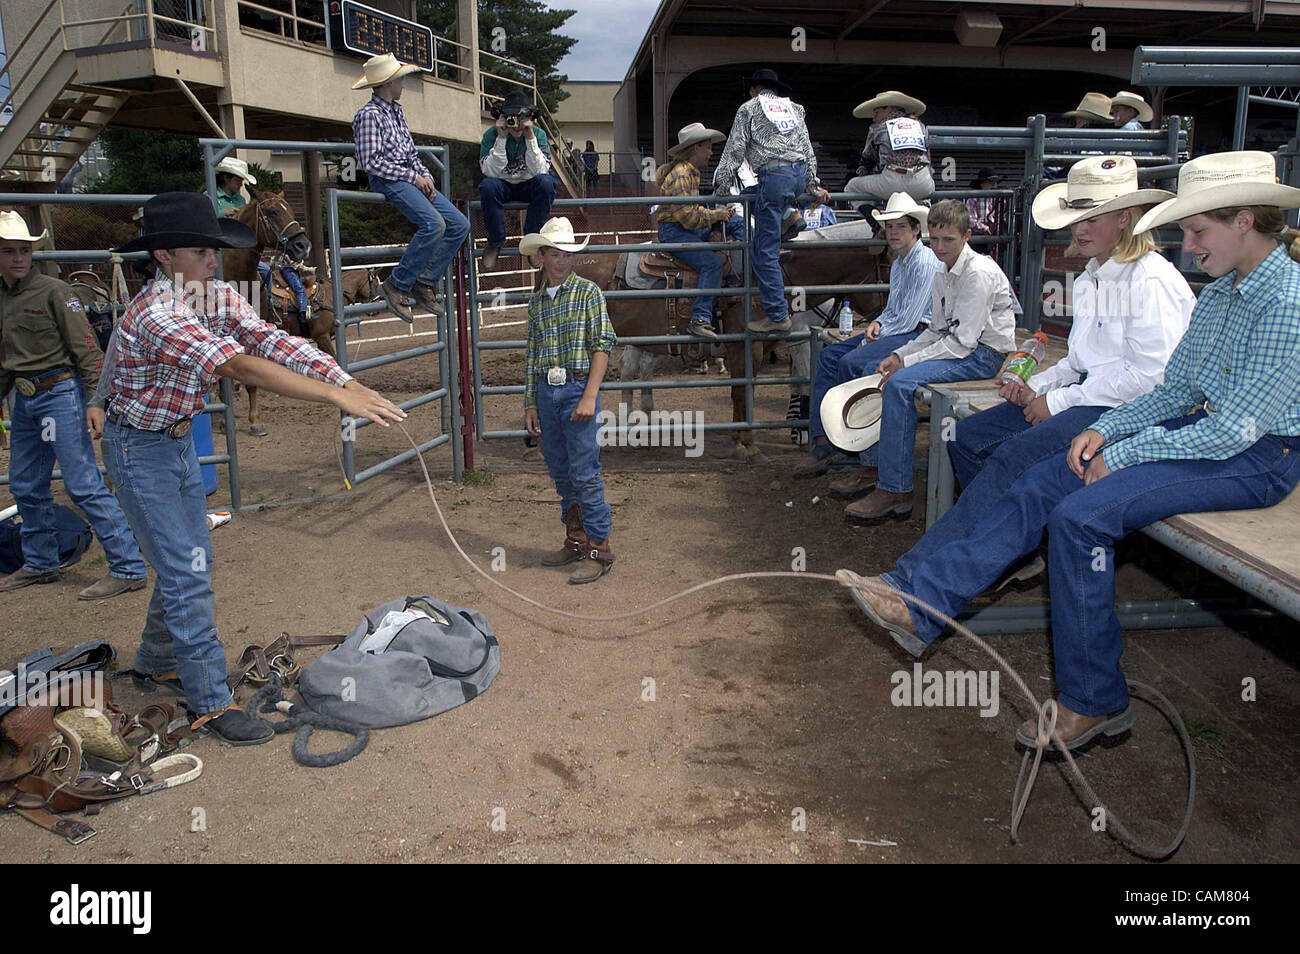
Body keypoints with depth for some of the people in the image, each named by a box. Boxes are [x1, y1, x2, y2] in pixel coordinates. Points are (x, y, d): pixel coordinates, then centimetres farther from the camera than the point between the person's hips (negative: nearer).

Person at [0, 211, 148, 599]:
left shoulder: (53, 291, -8)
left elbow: (86, 349, -12)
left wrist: (94, 400, -18)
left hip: (59, 393, -7)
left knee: (83, 483, -11)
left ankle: (129, 567, -8)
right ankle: (40, 563, 32)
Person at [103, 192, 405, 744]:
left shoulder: (218, 298, -3)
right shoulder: (155, 315, -30)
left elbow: (274, 343, -14)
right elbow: (239, 367, -40)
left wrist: (352, 384, -28)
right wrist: (335, 396, -45)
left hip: (179, 440, 8)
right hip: (139, 449, -8)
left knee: (190, 560, 17)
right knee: (185, 574, -7)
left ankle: (157, 661, 37)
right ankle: (210, 702, 1)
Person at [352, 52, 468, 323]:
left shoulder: (397, 111, 20)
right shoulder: (369, 115, -8)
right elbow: (372, 162, -16)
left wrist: (425, 175, 3)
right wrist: (413, 177, -14)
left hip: (410, 177, 9)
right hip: (387, 180, -9)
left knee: (460, 224, -3)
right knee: (434, 224, -29)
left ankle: (426, 281, 1)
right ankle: (397, 285, -19)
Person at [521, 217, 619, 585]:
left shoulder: (588, 292, -2)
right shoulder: (537, 300, 14)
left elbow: (603, 345, -8)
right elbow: (531, 355, 17)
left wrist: (589, 397, -16)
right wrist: (530, 403, 12)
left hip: (577, 389, -6)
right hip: (545, 393, 6)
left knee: (584, 474, -6)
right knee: (561, 473, 12)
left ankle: (598, 550, 2)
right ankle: (575, 541, 24)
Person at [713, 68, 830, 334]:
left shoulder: (749, 108, 11)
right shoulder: (793, 108, 25)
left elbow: (734, 150, 5)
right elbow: (808, 150, 24)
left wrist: (721, 187, 8)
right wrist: (815, 186, 26)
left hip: (774, 176, -7)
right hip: (800, 175, 7)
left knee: (766, 251, -6)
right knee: (752, 199, 34)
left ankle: (778, 317, -10)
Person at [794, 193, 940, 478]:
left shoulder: (925, 263, -14)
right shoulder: (899, 263, 17)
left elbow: (907, 320, -18)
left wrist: (874, 338, -9)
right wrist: (878, 323, 2)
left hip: (918, 335, -10)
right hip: (896, 331, 10)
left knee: (852, 363, -27)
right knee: (829, 356, -2)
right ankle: (822, 441, -9)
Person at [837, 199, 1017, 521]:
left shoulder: (979, 273, -19)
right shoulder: (943, 274, 10)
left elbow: (961, 343, -23)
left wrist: (906, 362, -20)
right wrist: (898, 355, -2)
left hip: (985, 354, -10)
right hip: (958, 346, 10)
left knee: (900, 383, -28)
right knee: (877, 370, 5)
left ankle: (894, 490, -25)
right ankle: (874, 466, 10)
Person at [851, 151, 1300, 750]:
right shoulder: (1221, 292, 9)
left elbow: (1235, 430, -22)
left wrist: (1123, 456, -16)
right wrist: (1105, 432, -4)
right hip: (1205, 430, 9)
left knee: (1083, 514, -26)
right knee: (1041, 484, -8)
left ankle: (1093, 700, -10)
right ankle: (922, 606, -9)